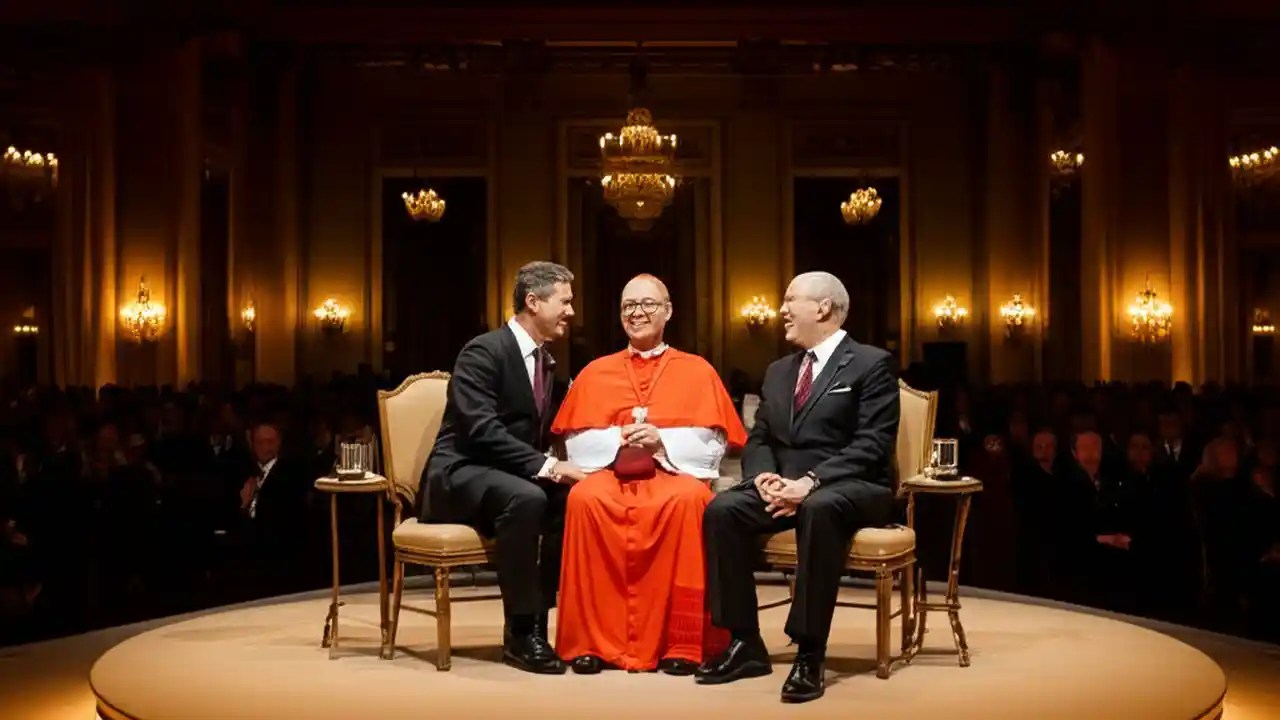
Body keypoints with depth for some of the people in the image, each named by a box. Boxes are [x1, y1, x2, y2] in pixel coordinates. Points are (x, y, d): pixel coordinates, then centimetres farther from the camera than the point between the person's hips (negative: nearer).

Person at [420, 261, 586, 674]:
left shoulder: (544, 360, 13)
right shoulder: (483, 352, -14)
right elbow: (481, 430, -25)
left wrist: (556, 466, -9)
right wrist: (546, 466, -30)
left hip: (506, 475, 8)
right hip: (460, 475, -8)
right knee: (526, 498, -36)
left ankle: (540, 617, -8)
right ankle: (521, 632, -26)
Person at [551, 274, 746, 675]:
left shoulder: (697, 371, 14)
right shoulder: (595, 373, 18)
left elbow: (713, 444, 3)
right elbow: (576, 443, 9)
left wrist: (664, 441, -13)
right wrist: (617, 440, -10)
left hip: (676, 472, -1)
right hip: (610, 473, 1)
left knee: (689, 500, -36)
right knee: (584, 498, -33)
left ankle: (680, 644, -28)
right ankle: (591, 641, -26)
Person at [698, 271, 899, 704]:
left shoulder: (871, 364, -2)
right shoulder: (778, 371, 19)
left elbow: (871, 446, -13)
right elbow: (758, 439, 15)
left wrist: (810, 482, -24)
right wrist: (765, 476, -9)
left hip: (852, 487, -6)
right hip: (785, 485, 6)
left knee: (819, 508, -40)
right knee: (722, 509, -22)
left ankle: (809, 654, -34)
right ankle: (745, 644, -16)